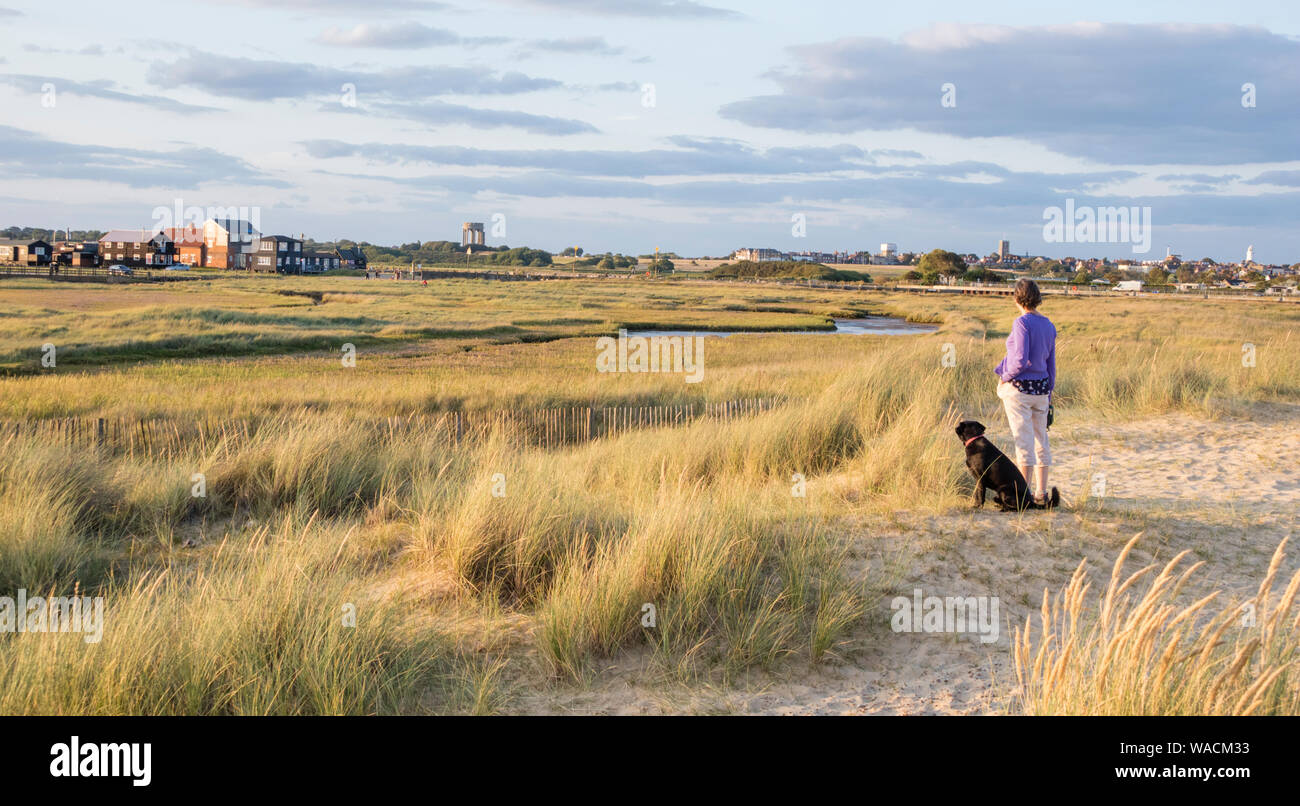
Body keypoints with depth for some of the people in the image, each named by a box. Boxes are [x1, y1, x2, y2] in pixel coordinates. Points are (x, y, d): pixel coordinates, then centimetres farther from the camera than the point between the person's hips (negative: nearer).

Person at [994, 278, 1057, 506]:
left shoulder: (1022, 322, -15)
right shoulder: (1048, 325, 7)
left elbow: (1021, 361, -22)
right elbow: (1051, 364, 12)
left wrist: (1006, 376, -6)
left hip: (1019, 387, -6)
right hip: (1041, 388, 7)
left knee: (1024, 441, -3)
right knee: (1041, 441, 12)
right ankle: (1041, 493, 16)